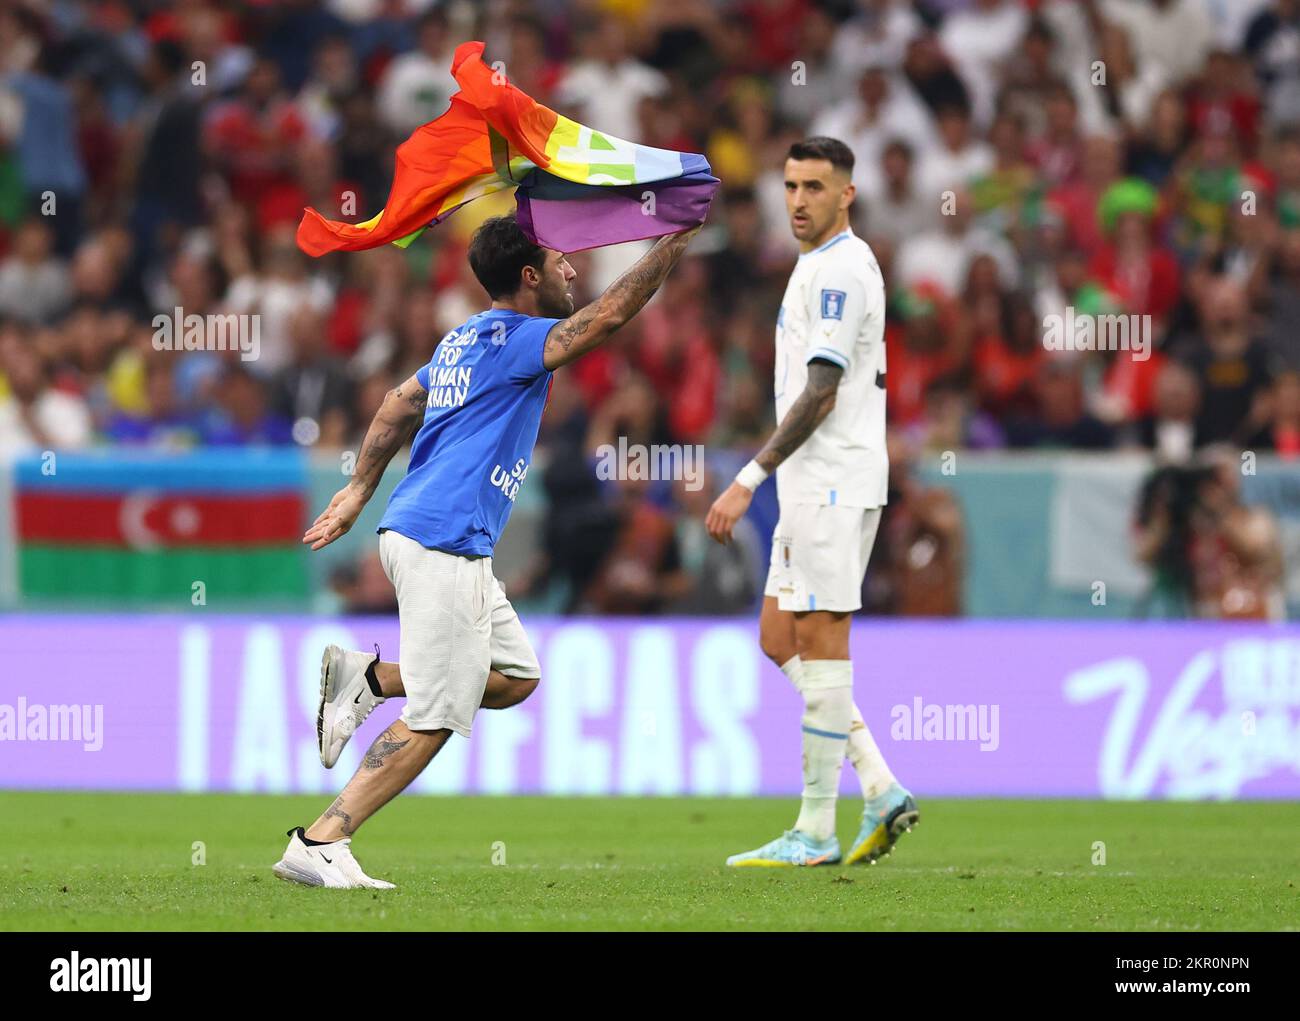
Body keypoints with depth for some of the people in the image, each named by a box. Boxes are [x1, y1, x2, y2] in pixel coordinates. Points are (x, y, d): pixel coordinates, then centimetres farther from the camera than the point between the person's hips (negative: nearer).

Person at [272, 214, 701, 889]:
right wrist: (673, 245, -14)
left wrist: (360, 490, 29)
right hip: (443, 545, -10)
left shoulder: (467, 339, 18)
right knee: (432, 721, -9)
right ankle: (318, 845, -13)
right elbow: (606, 317, -22)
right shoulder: (513, 339, -10)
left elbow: (399, 404, 26)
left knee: (516, 677, 15)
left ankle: (368, 678, 8)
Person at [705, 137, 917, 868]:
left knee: (821, 642, -7)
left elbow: (820, 394, -19)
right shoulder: (823, 265, 19)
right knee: (781, 641, 10)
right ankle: (883, 792, 7)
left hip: (833, 483, -11)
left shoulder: (840, 267, -13)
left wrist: (749, 481, -20)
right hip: (815, 483, 11)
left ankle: (815, 833, -5)